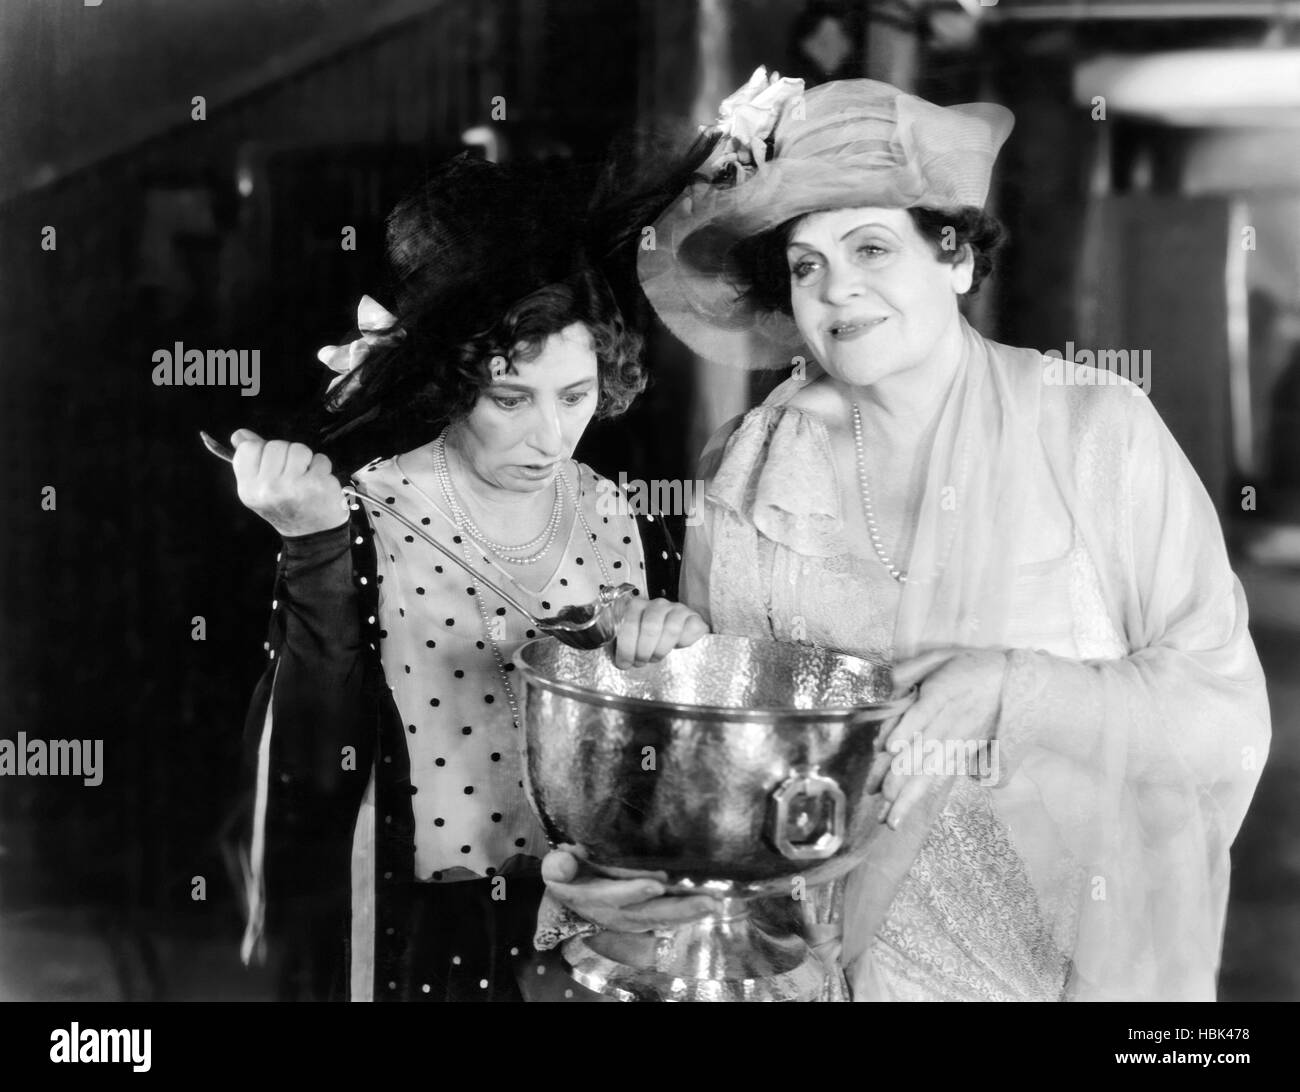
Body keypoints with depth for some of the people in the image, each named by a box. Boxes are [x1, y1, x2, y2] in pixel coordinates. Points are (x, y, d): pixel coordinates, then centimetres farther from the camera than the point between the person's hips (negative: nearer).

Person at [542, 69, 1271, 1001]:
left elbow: (1227, 719, -10)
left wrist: (1009, 686, -23)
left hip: (1086, 948, -1)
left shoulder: (1098, 432, -9)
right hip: (848, 951, 1)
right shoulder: (747, 476, -4)